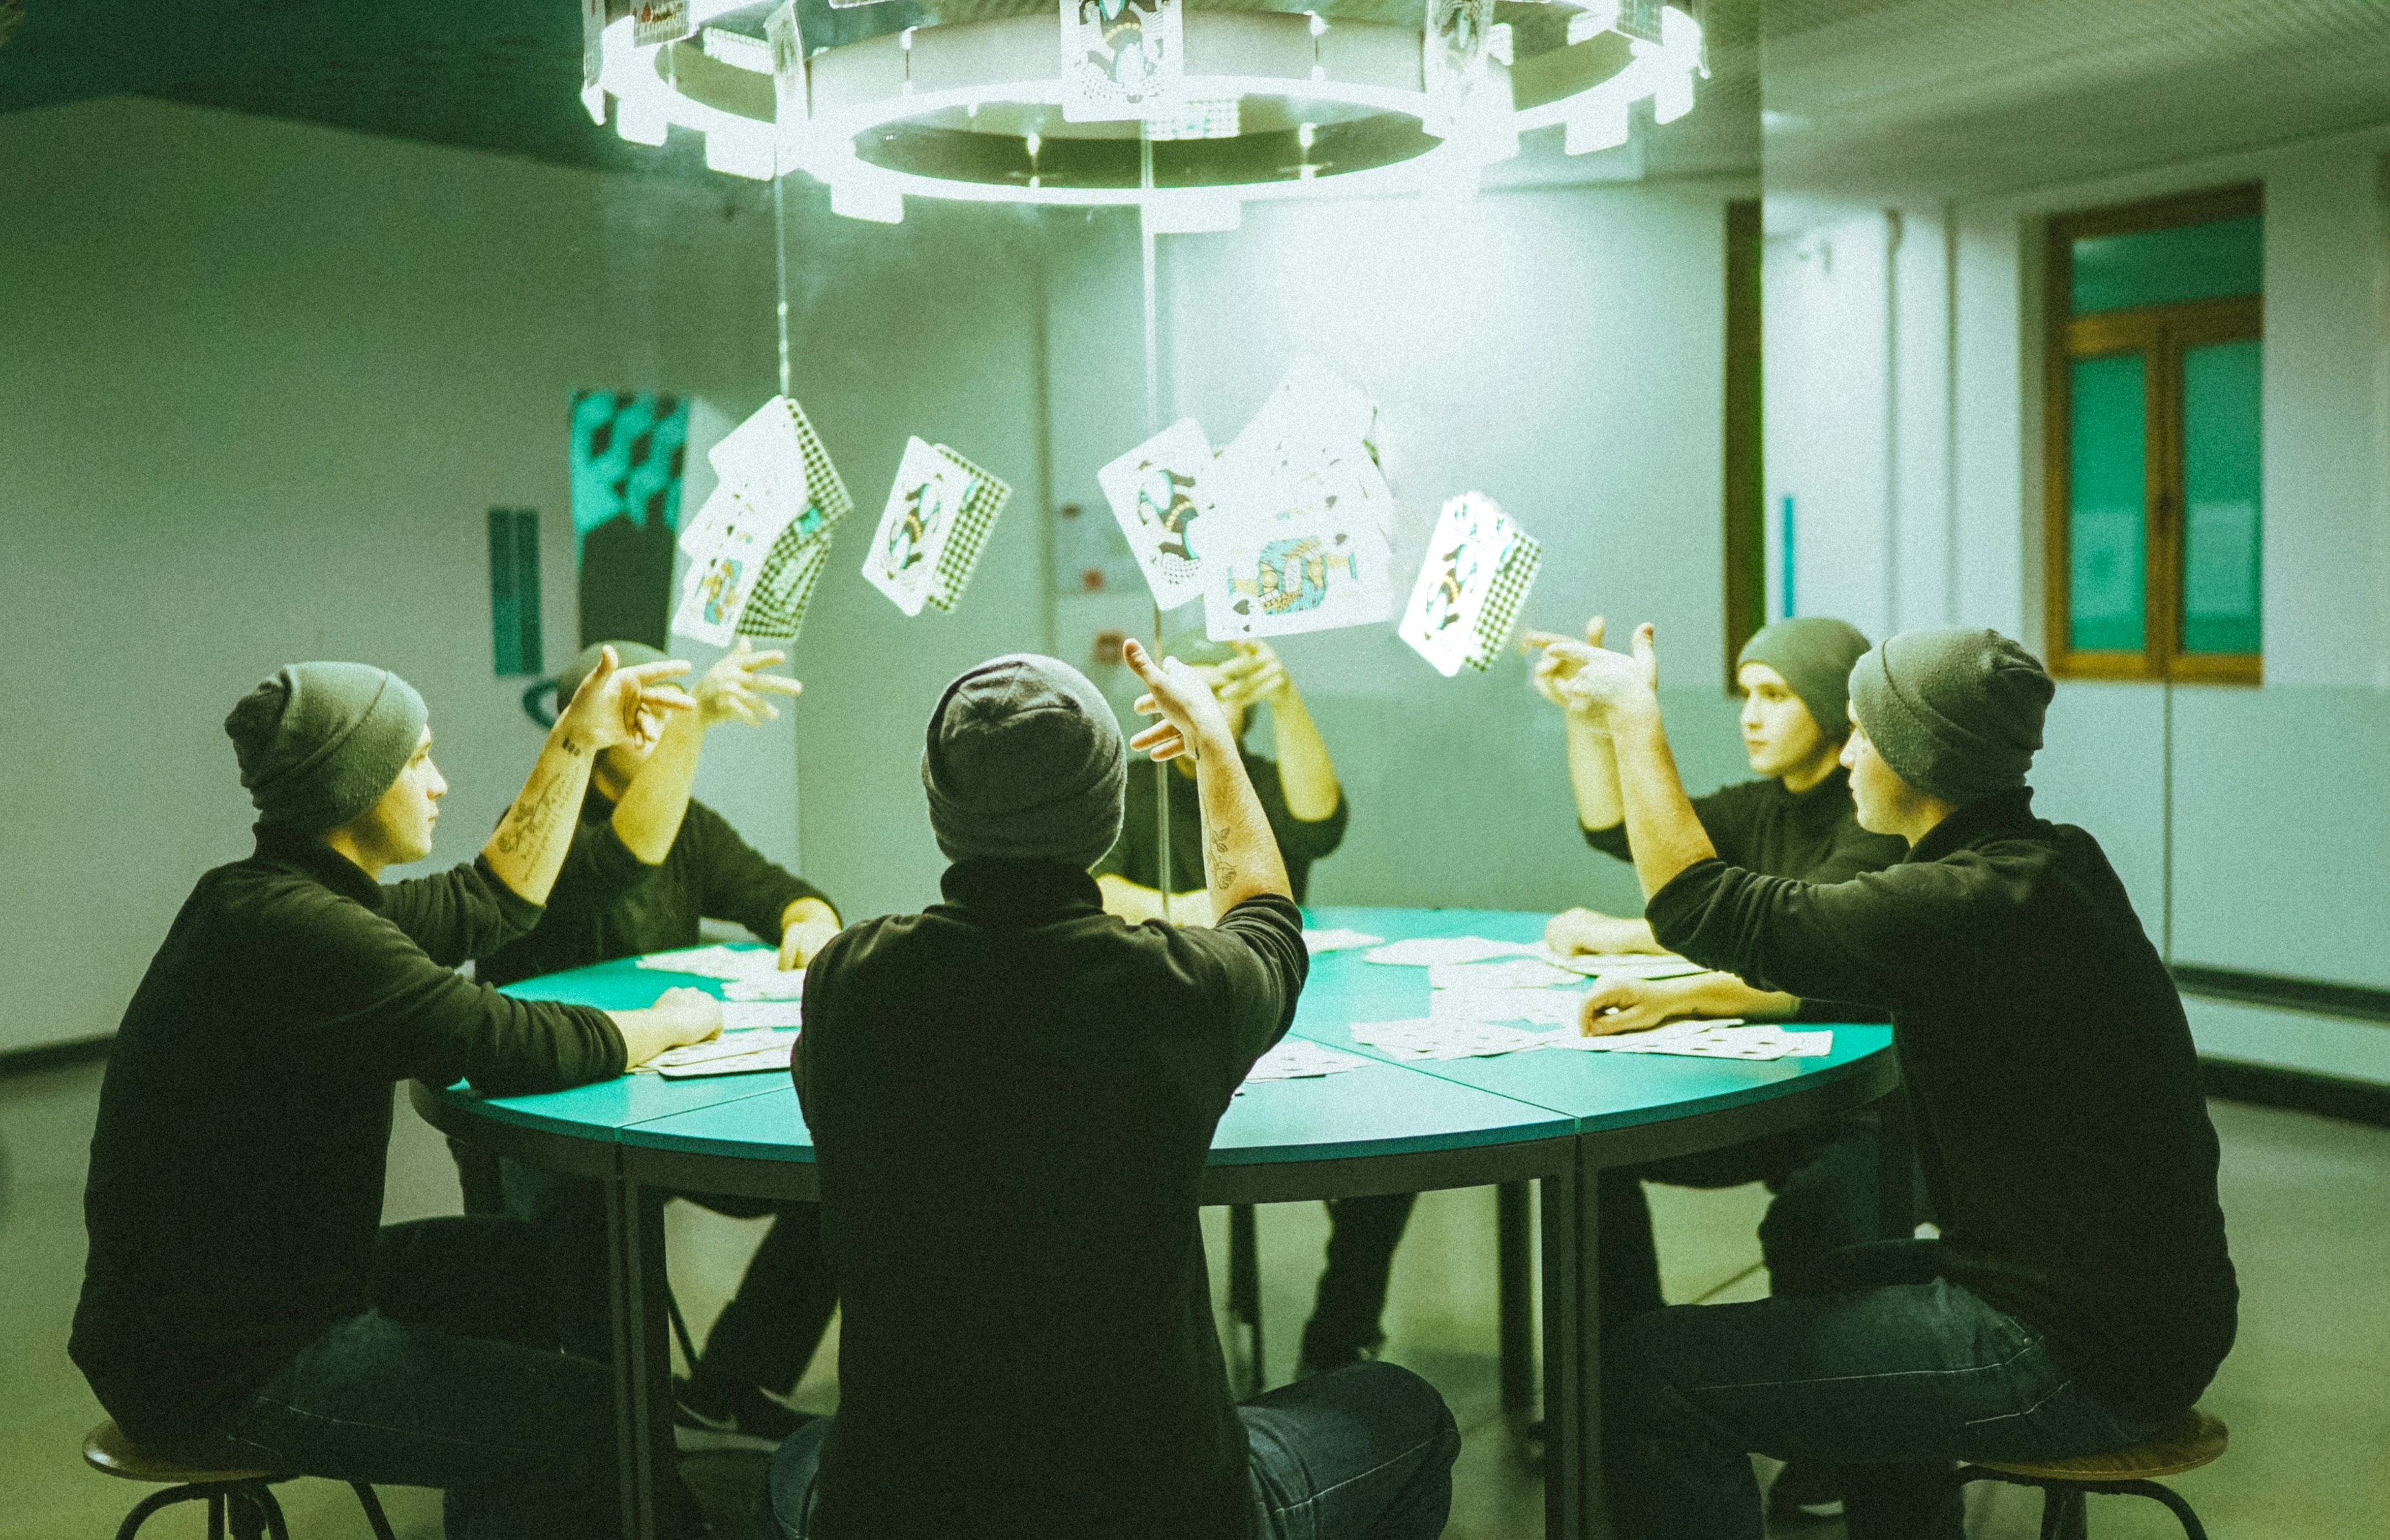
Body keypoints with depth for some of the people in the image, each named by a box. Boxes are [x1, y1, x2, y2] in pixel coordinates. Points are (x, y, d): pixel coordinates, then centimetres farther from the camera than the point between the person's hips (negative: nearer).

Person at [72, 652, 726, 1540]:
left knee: (531, 1260, 26)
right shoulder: (295, 928, -26)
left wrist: (578, 742, 15)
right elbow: (518, 1049, -26)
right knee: (605, 1419, -16)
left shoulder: (271, 898, 7)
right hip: (223, 1374, -11)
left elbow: (494, 902, 18)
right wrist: (673, 1022, -7)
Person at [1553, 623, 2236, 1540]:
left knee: (1649, 1372, -11)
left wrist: (1635, 715, -6)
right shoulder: (2053, 862, 7)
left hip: (2074, 1360, -10)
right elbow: (1832, 957, 22)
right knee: (1843, 1284, 36)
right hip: (2146, 1304, 10)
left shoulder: (1971, 905, -24)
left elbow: (1700, 906, -17)